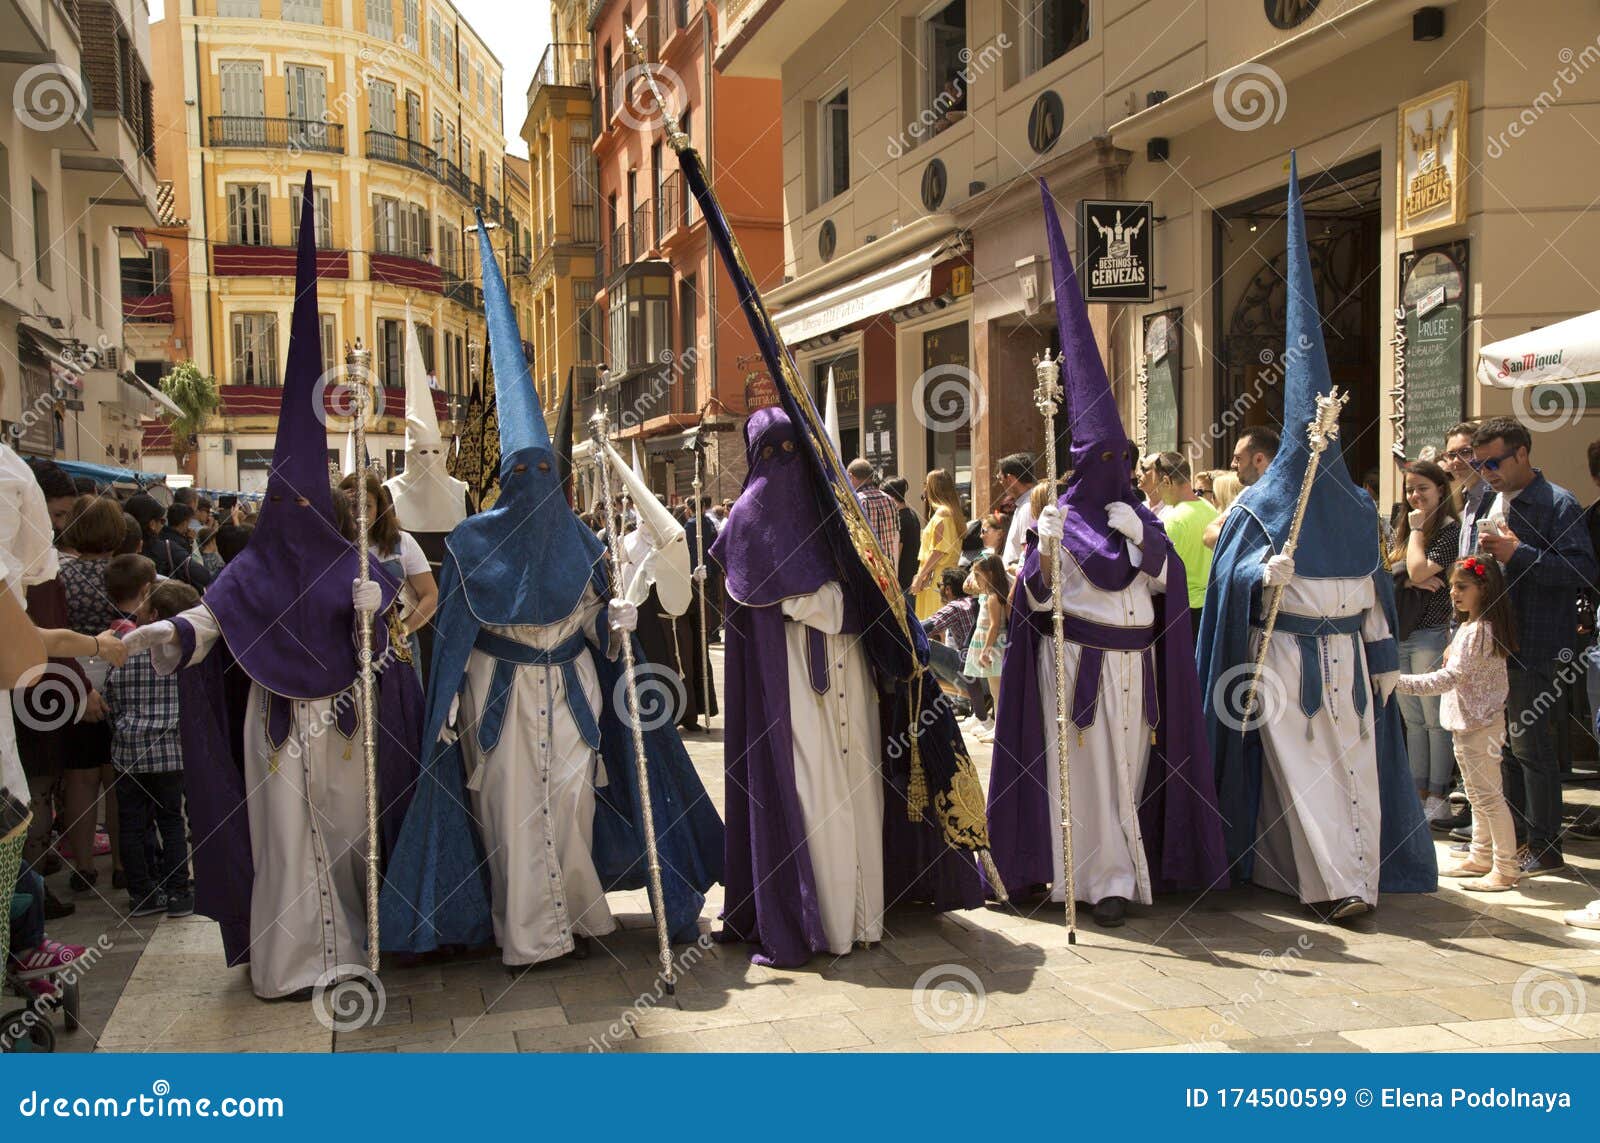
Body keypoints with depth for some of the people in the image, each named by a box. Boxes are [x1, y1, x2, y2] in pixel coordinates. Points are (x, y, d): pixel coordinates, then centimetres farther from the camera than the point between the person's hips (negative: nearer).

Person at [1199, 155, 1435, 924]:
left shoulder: (1355, 507, 8)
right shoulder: (1259, 504, -5)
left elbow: (1374, 586, 11)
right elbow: (1229, 573, -8)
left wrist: (1385, 659, 9)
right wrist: (1264, 575, -29)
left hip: (1345, 650, 5)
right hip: (1282, 651, -4)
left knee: (1357, 760, 4)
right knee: (1302, 764, -7)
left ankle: (1357, 872, 12)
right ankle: (1333, 882, -4)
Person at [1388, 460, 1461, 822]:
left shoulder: (1449, 529, -8)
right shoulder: (1401, 530, 14)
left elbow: (1418, 571, -17)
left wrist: (1417, 529, -6)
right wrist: (1412, 581, -10)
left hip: (1430, 635, -7)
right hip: (1399, 634, 7)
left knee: (1435, 719, 0)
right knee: (1412, 720, 12)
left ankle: (1438, 798, 8)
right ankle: (1418, 792, 20)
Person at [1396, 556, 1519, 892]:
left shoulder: (1479, 630, -19)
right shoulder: (1469, 627, 13)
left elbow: (1452, 676, -26)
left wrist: (1400, 683, -28)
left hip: (1479, 724, -11)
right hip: (1466, 723, 11)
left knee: (1489, 795, -6)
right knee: (1477, 795, 18)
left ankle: (1507, 869, 0)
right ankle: (1480, 858, 28)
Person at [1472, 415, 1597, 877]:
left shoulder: (1558, 504, -10)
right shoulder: (1492, 504, 14)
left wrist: (1517, 554, -23)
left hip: (1535, 646, -8)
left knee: (1529, 744, -3)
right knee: (1504, 744, 13)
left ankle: (1545, 848, 7)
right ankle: (1513, 835, 25)